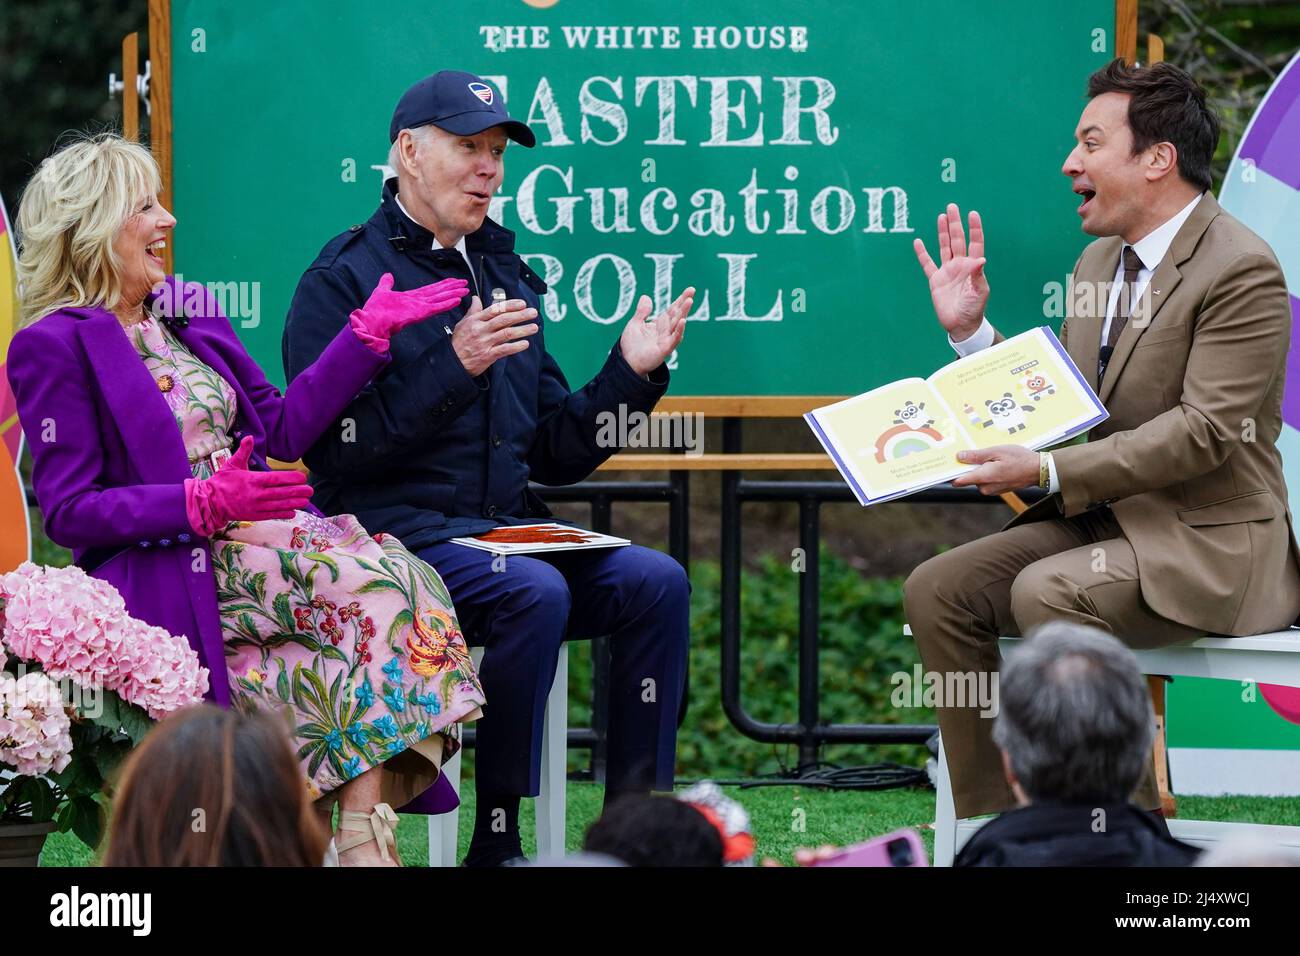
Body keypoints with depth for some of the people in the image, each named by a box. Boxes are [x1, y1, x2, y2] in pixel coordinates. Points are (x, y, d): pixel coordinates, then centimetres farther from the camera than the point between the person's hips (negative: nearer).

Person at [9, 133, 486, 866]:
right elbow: (68, 511, -9)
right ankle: (363, 839, -31)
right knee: (374, 583, -29)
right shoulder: (54, 347, -3)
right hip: (169, 577, -7)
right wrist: (206, 502, -20)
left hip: (257, 535, 7)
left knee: (390, 573, -24)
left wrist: (369, 332, 14)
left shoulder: (189, 313, 20)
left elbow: (283, 427, 19)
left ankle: (366, 840, -32)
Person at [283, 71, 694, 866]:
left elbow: (557, 456, 20)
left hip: (509, 526, 7)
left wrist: (631, 375, 6)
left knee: (656, 582, -16)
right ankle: (496, 841, -25)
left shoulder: (504, 277, 21)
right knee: (536, 592, -33)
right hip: (398, 533, -7)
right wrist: (453, 367, -21)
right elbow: (338, 450, -15)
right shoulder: (344, 281, -1)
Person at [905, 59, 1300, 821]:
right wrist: (971, 329, 5)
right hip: (1098, 521, 9)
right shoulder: (1100, 262, 14)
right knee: (938, 590, -9)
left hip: (1208, 542, -9)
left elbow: (1205, 432, -22)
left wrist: (1049, 472, -25)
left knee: (1045, 594, -32)